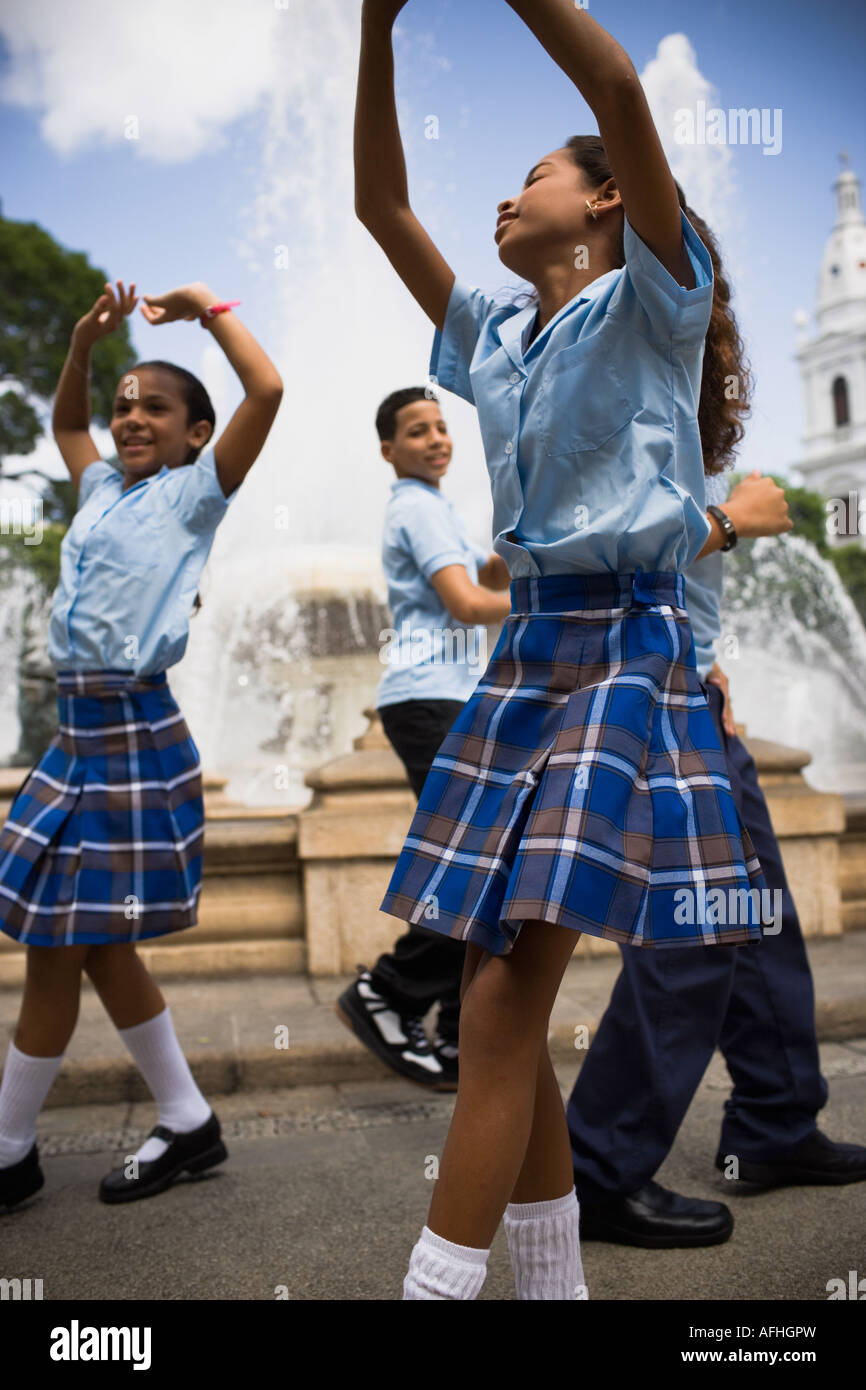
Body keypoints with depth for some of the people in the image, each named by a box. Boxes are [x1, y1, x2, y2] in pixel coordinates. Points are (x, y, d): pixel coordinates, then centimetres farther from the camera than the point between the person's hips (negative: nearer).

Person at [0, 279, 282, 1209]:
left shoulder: (192, 494, -1)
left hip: (135, 735, -8)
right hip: (79, 729, 8)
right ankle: (187, 1124, 25)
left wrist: (208, 308, 0)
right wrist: (84, 341, 22)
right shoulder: (102, 492, 16)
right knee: (96, 946, 12)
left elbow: (266, 390, -12)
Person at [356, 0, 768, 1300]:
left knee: (503, 1005, -13)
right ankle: (552, 1278, 22)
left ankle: (441, 1281, -4)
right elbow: (380, 206, 17)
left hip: (624, 654, -7)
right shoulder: (495, 339, 19)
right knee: (503, 1006, 7)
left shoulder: (650, 306, 2)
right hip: (525, 653, 7)